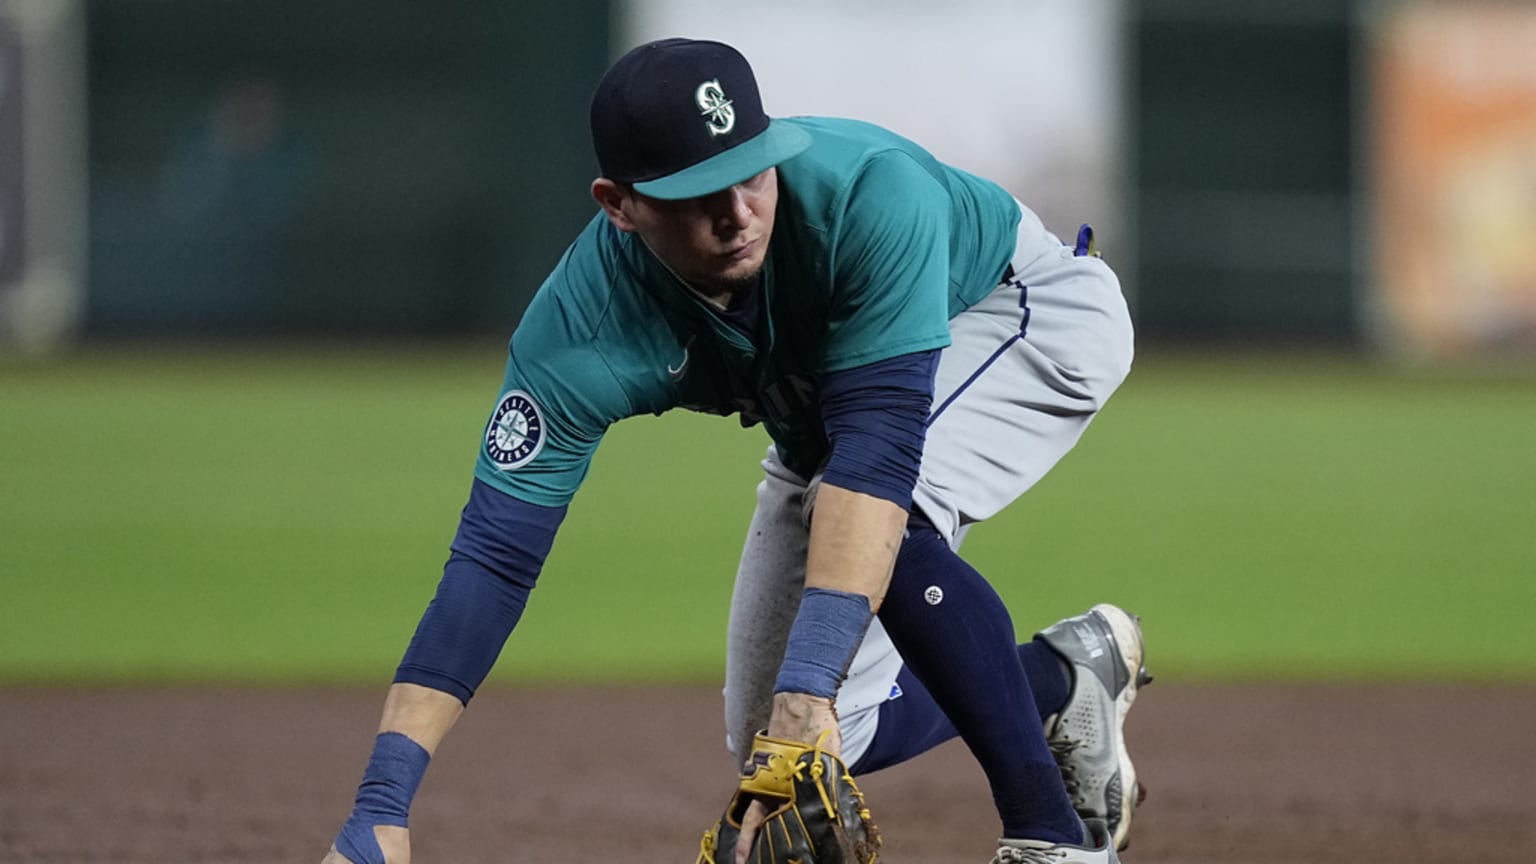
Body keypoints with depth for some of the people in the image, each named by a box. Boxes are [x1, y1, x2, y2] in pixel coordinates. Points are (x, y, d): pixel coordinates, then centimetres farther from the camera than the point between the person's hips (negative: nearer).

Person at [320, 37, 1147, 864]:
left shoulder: (873, 194, -42)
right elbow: (492, 555, -34)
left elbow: (877, 450, -48)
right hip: (817, 413, 5)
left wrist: (808, 684, -57)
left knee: (880, 518, -35)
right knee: (775, 741, 1)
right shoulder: (578, 333, -32)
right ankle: (1063, 678, 25)